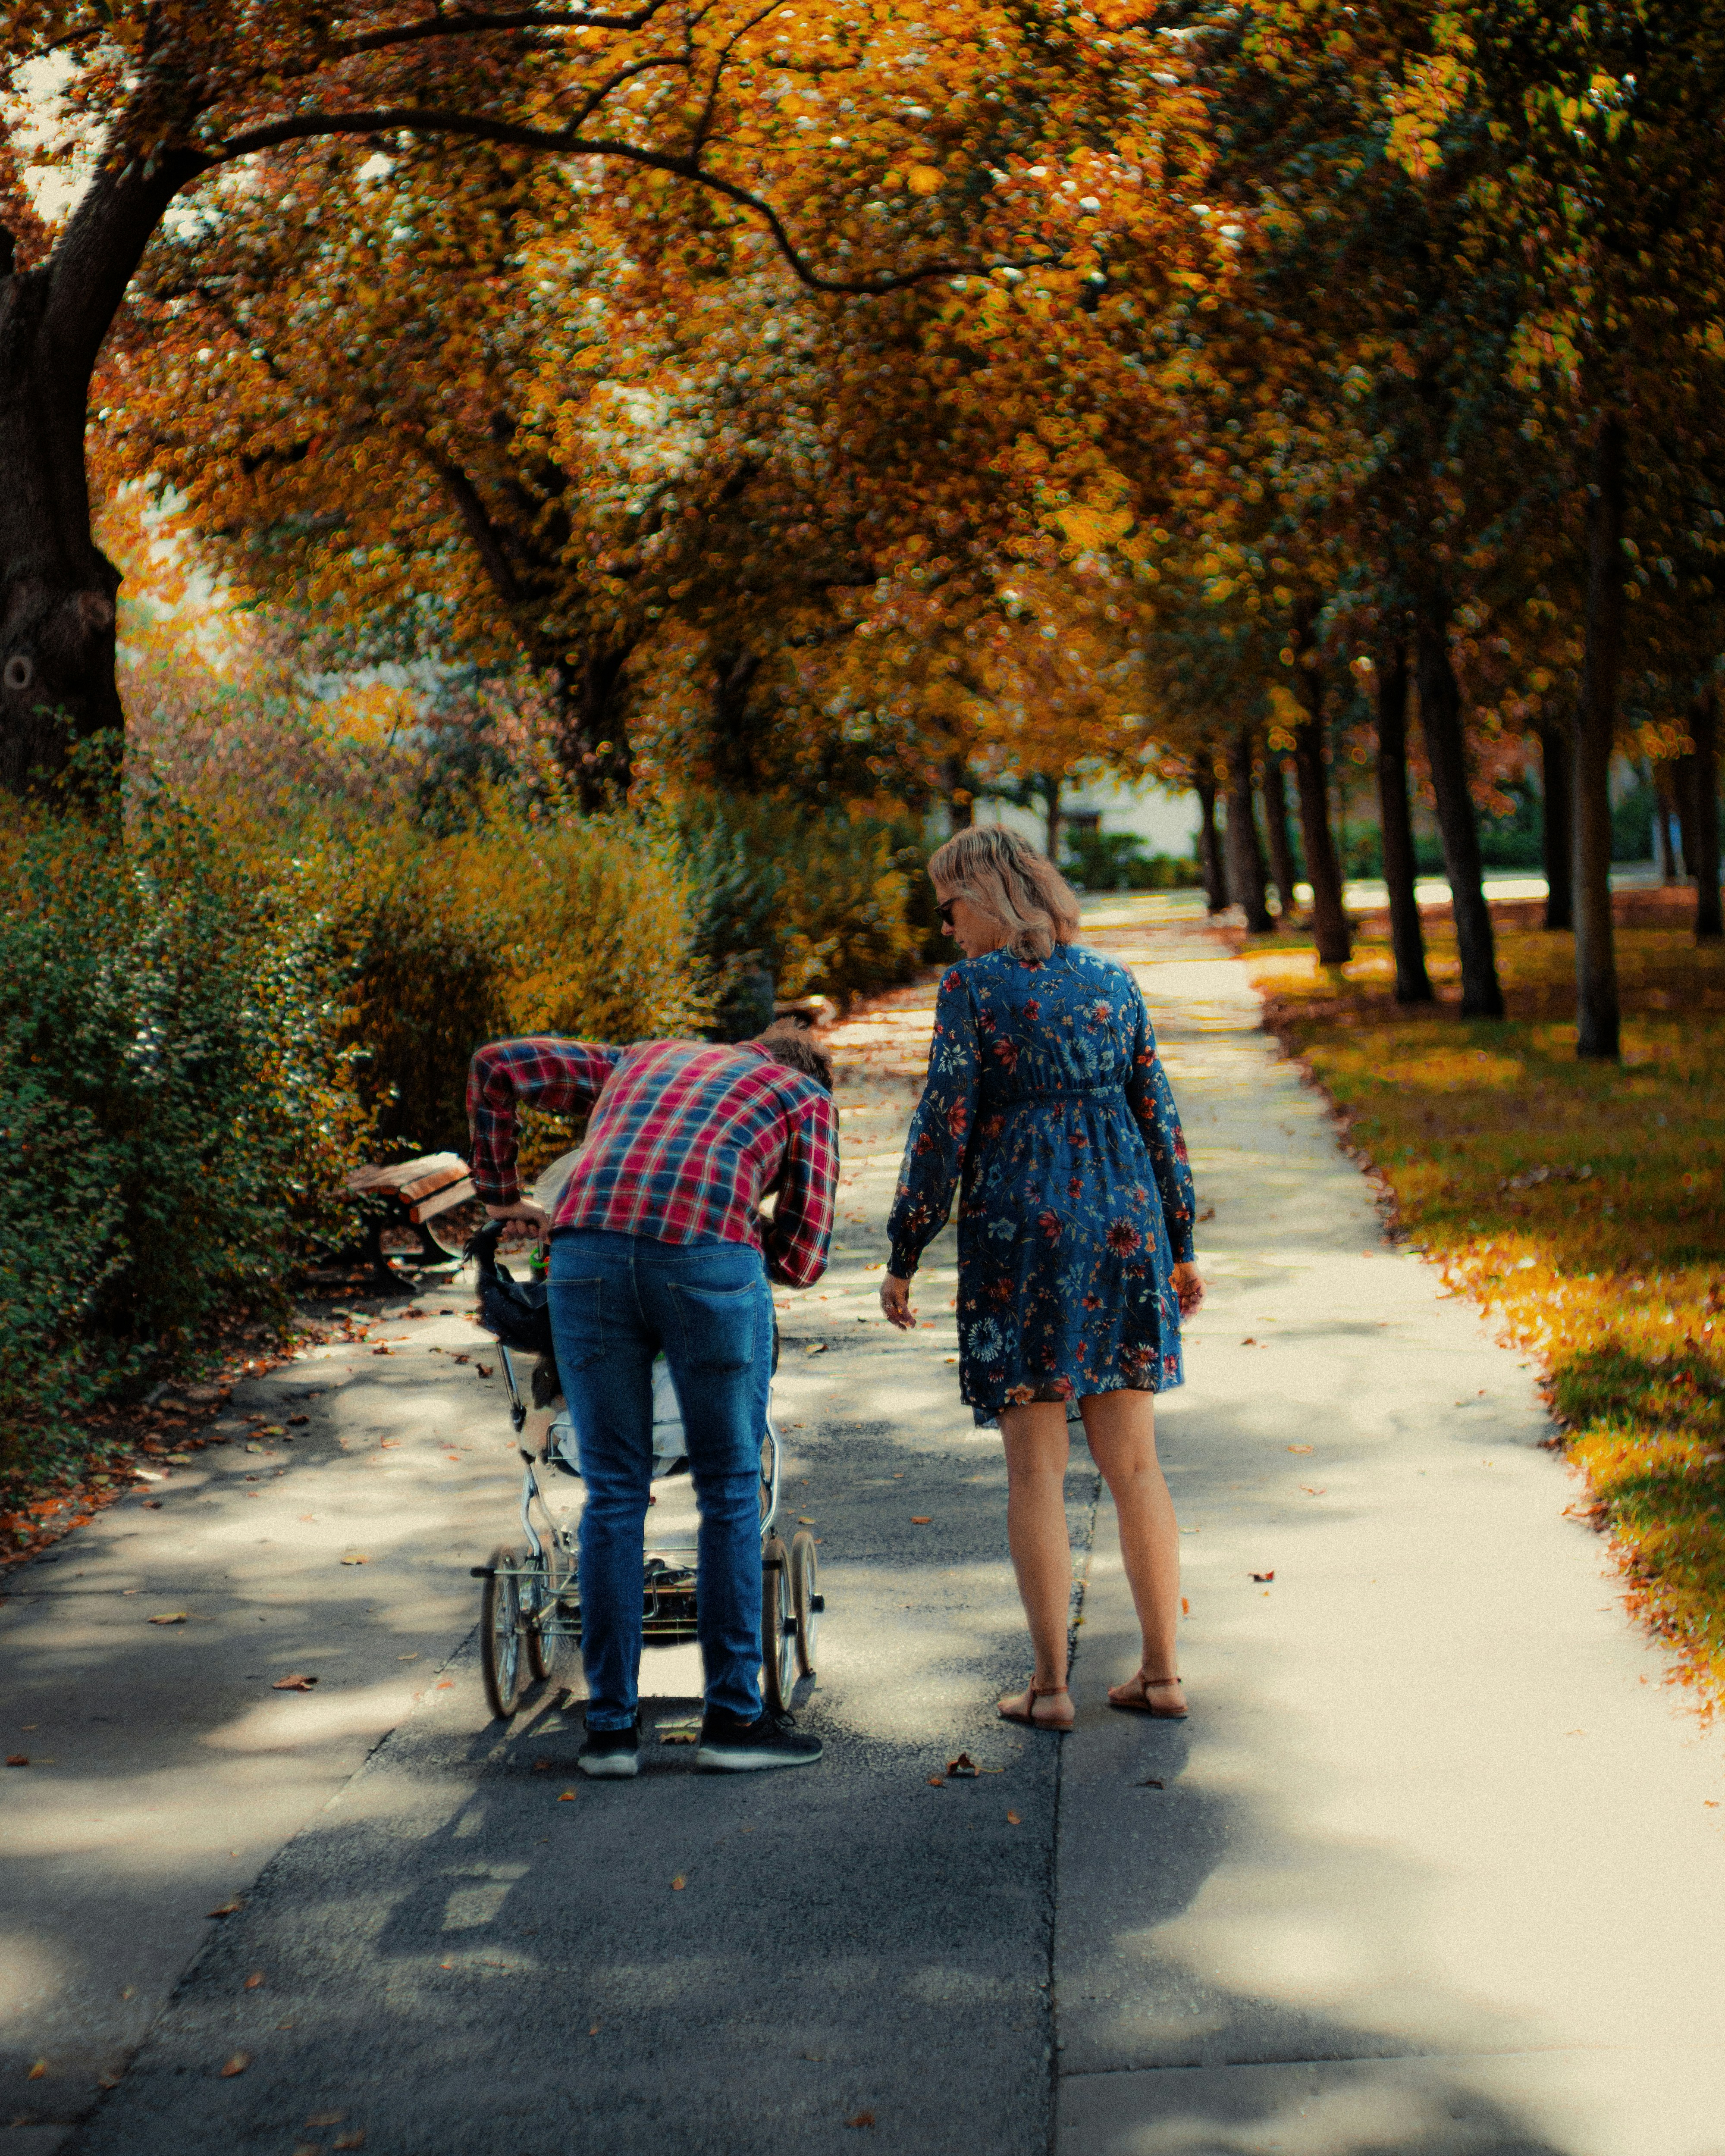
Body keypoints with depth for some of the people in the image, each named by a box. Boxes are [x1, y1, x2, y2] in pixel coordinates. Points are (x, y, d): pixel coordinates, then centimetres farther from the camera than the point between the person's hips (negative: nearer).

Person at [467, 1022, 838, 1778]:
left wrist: (499, 1191, 37)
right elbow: (802, 1260, 19)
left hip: (588, 1253, 3)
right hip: (707, 1259, -3)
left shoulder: (642, 1061, 36)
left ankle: (611, 1726, 15)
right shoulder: (809, 1099, 26)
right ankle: (733, 1717, 15)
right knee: (730, 1489, 12)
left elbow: (497, 1065, 33)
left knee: (614, 1493, 12)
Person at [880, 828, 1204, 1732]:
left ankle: (1051, 1684, 4)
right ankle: (1161, 1673, 12)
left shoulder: (975, 987, -7)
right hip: (1123, 1224, 5)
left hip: (1021, 1230, -5)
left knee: (1035, 1465, 3)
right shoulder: (1112, 981, 8)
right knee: (1133, 1460, 10)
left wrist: (901, 1258, -1)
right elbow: (1158, 1118, 10)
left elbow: (942, 1131, -8)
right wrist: (1181, 1246, 19)